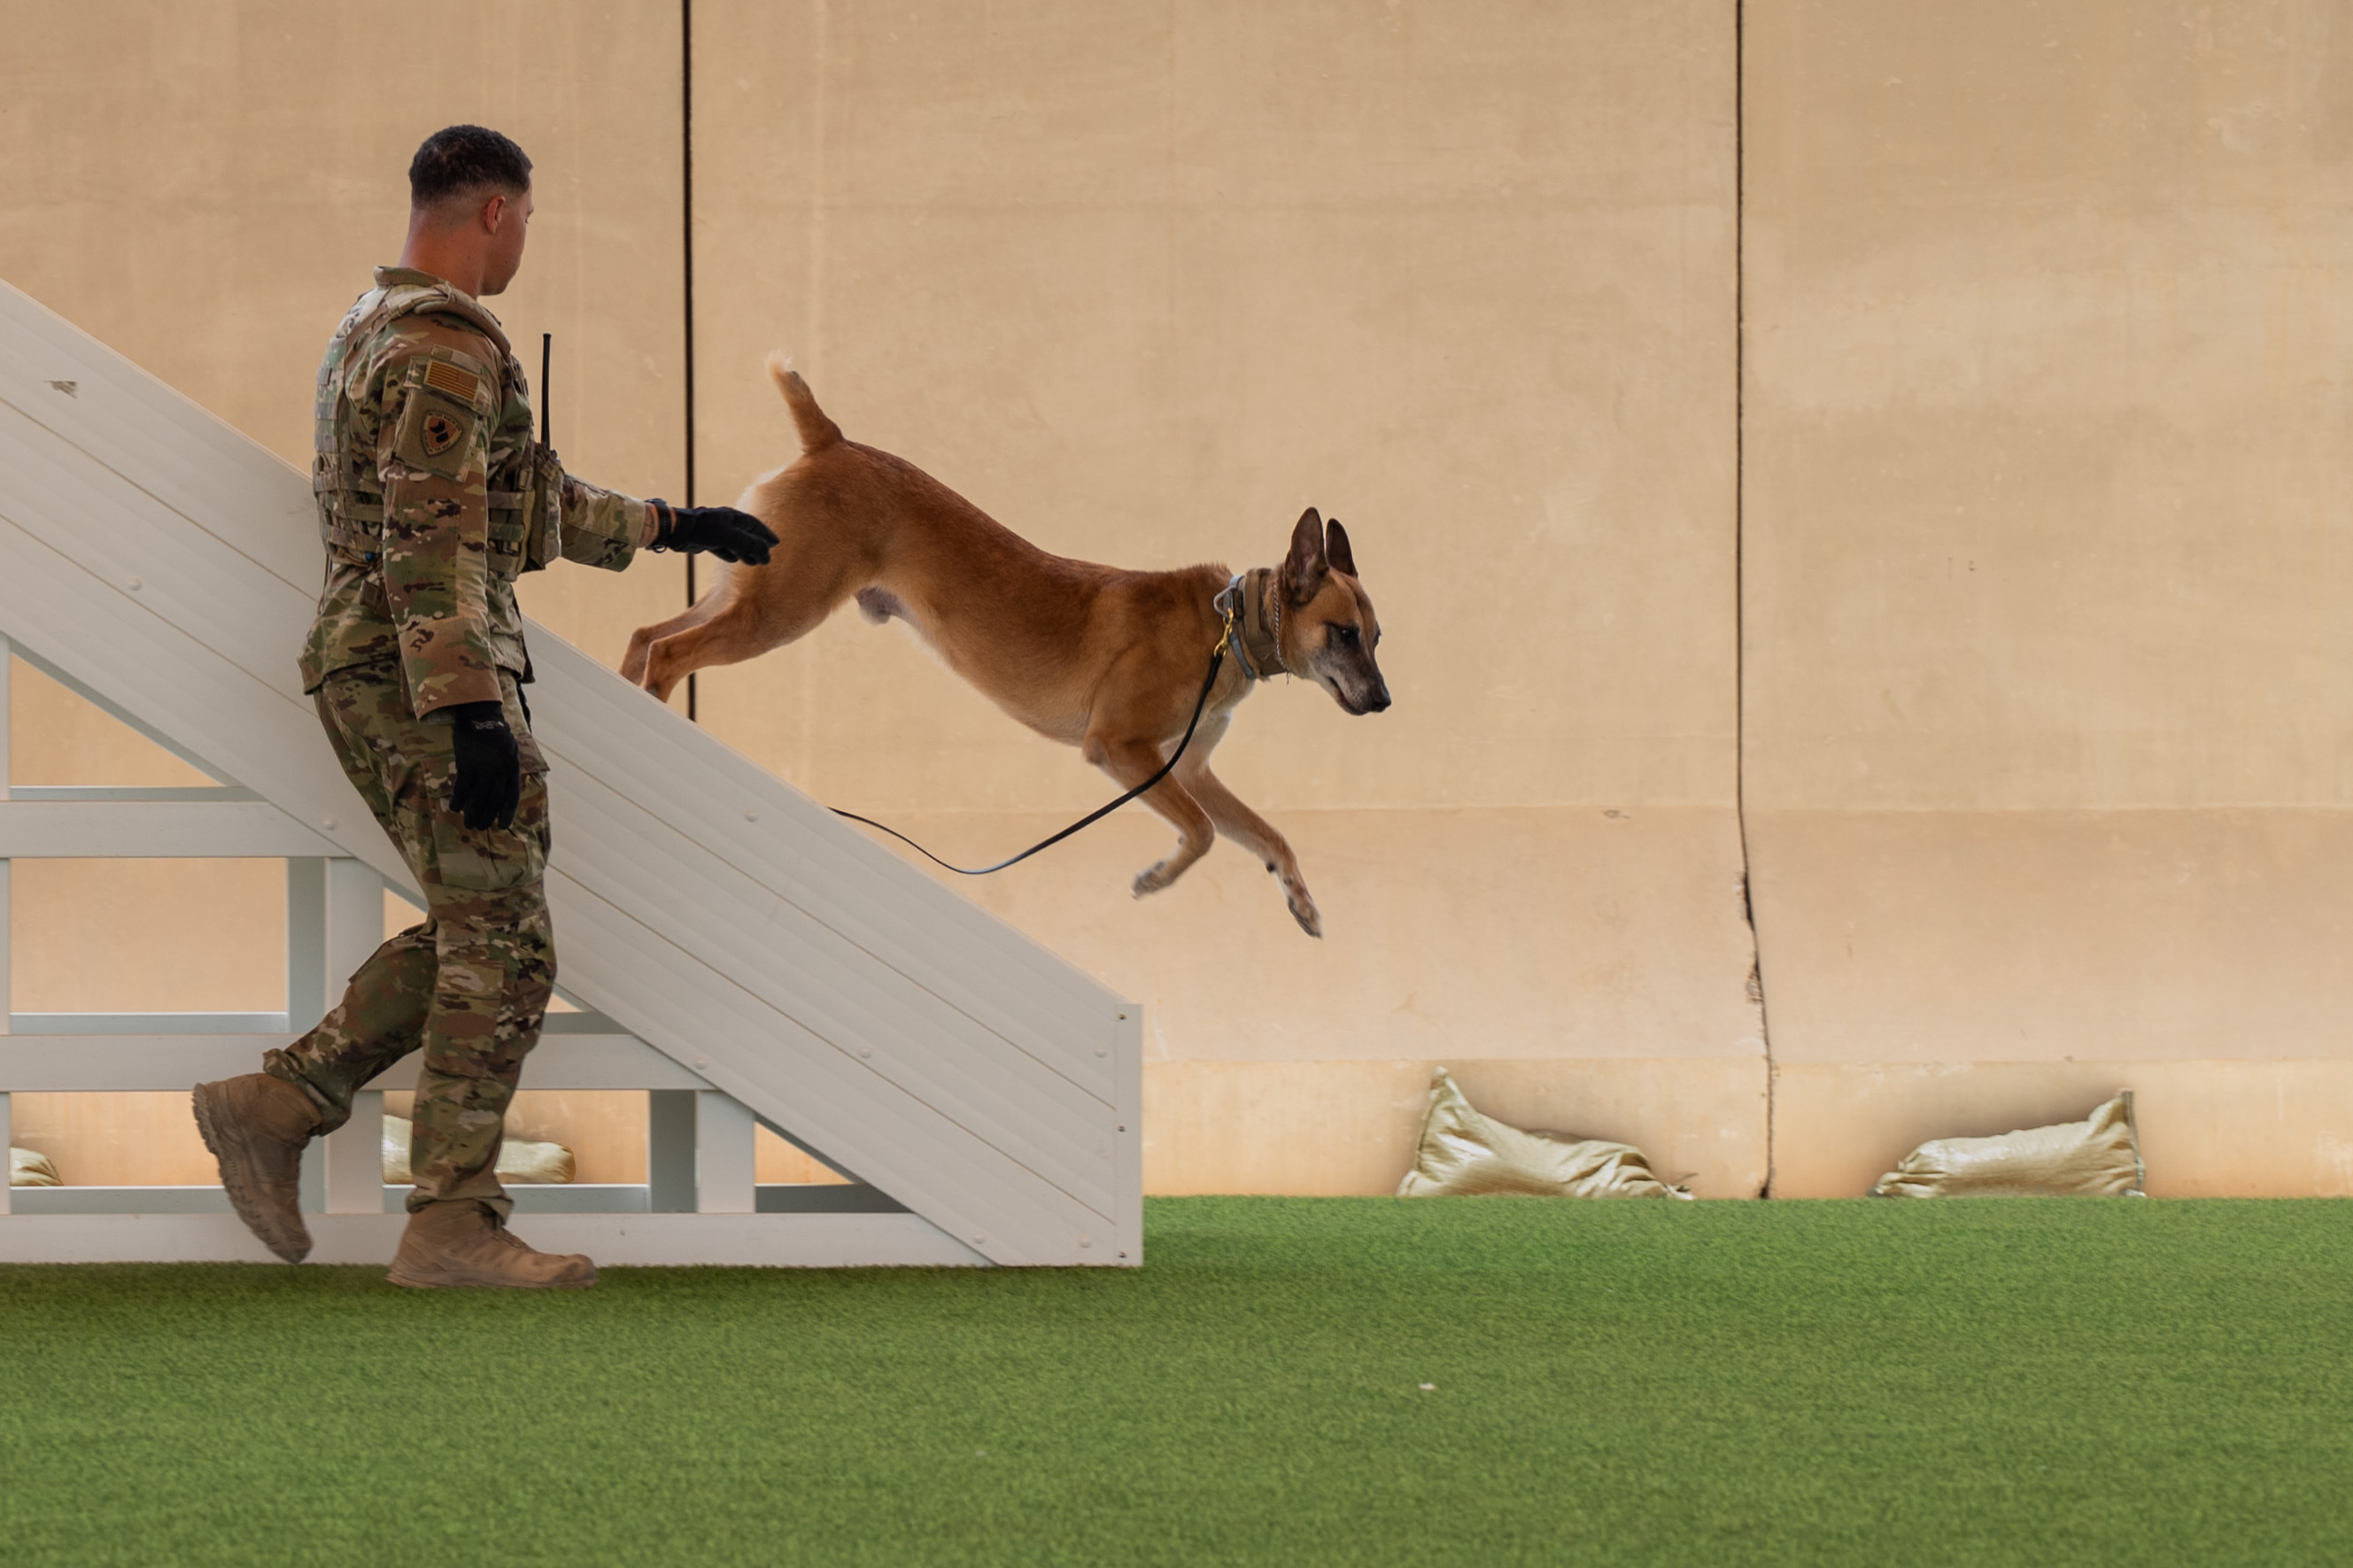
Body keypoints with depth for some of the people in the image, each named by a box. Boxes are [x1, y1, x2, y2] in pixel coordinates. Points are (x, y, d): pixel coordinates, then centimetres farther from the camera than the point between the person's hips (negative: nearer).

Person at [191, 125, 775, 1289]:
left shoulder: (373, 337, 19)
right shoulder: (445, 350, -15)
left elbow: (525, 502, 27)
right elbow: (432, 544, -23)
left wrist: (673, 526, 29)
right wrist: (475, 714, -27)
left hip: (370, 673, 10)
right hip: (431, 676, -10)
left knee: (475, 938, 15)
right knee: (502, 948, -7)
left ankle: (277, 1106, 10)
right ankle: (454, 1226, -7)